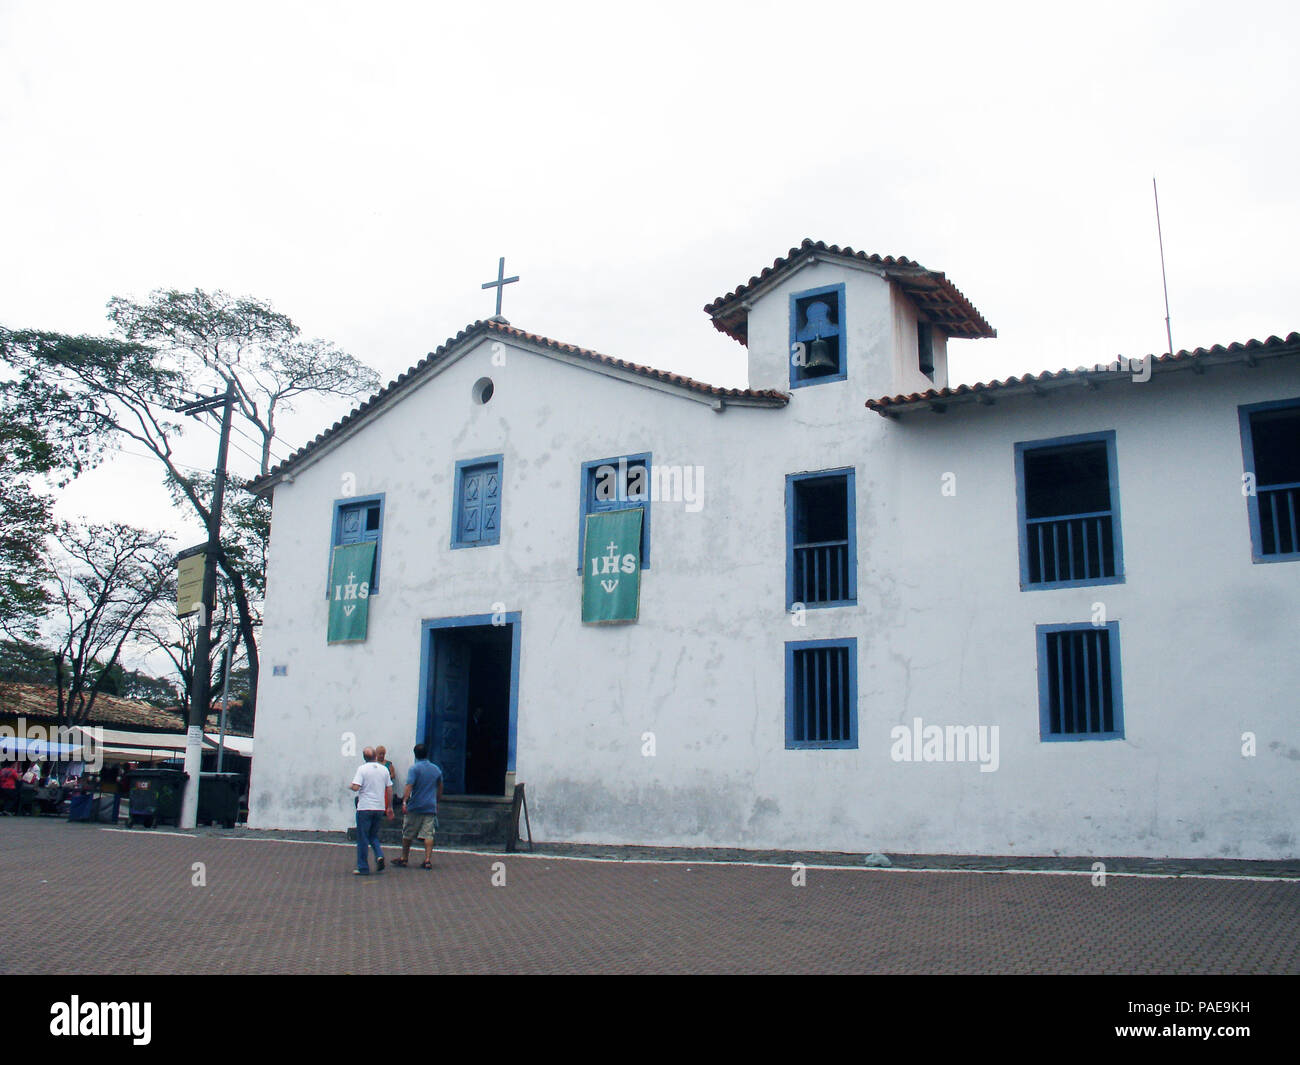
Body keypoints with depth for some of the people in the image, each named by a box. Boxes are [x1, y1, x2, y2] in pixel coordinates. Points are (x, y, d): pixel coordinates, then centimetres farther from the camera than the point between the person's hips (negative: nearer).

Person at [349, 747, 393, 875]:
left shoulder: (362, 769, -8)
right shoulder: (384, 769, 6)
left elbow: (356, 787, -17)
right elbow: (389, 789, 9)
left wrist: (351, 786, 6)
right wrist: (390, 807, 16)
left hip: (365, 808, -4)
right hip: (380, 807, 4)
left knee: (363, 838, 4)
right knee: (373, 836, 19)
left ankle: (363, 868, 7)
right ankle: (379, 855, -5)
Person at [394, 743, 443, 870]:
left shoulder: (414, 769, -7)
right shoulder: (436, 769, 9)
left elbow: (409, 786, -19)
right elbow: (440, 789, 19)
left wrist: (404, 802, -24)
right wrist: (436, 803, 30)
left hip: (415, 807, -4)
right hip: (430, 807, 4)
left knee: (408, 834, 10)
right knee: (428, 834, 1)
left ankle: (404, 859, 20)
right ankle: (428, 860, -8)